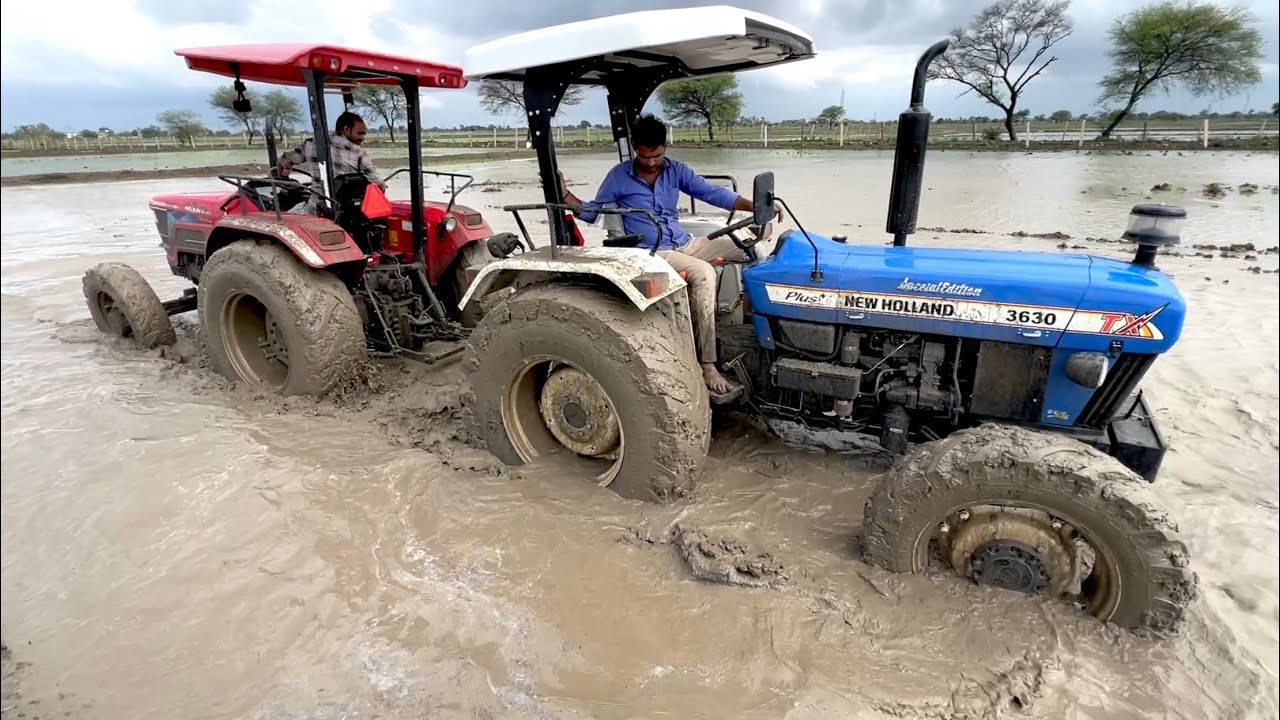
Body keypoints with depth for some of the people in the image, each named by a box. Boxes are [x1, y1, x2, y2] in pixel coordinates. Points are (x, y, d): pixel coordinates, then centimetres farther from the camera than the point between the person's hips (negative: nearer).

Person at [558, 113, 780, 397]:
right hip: (654, 254, -6)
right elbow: (591, 212, 5)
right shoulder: (619, 176, -3)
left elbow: (713, 193, 3)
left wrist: (756, 207, -8)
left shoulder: (676, 170, 7)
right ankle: (706, 364, -34)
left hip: (687, 243, 6)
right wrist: (564, 194, -13)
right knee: (704, 273, -36)